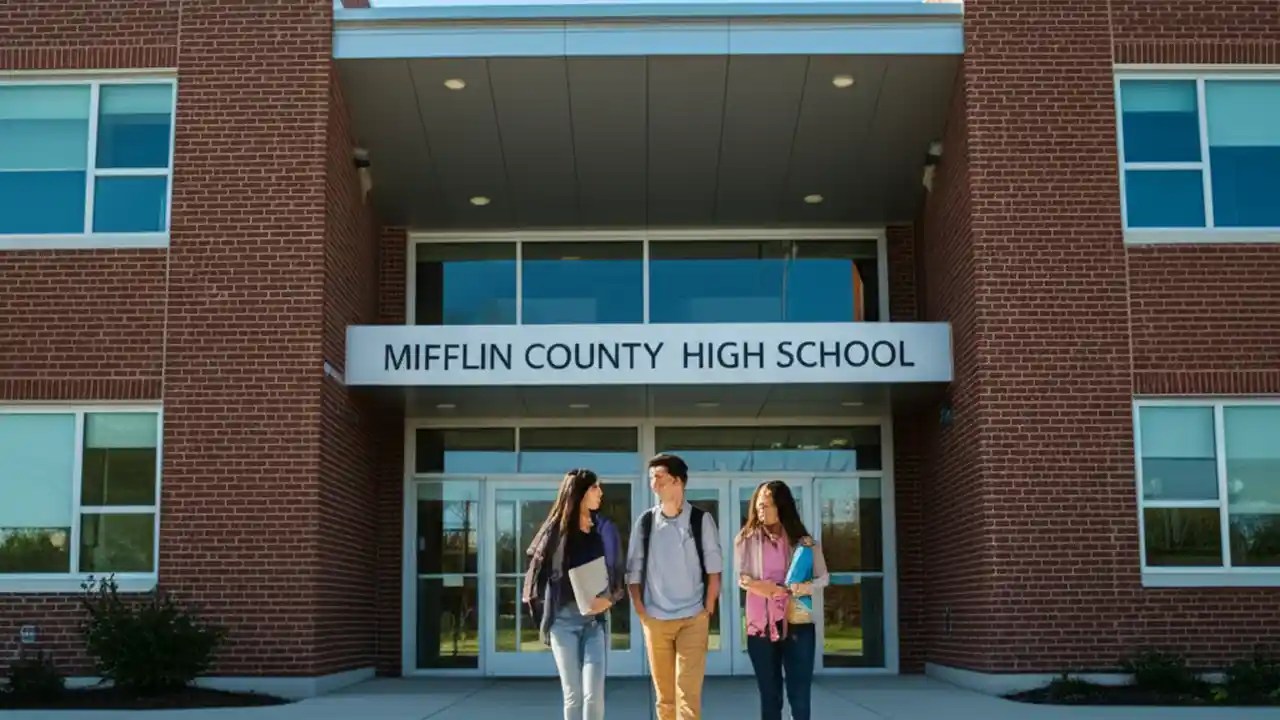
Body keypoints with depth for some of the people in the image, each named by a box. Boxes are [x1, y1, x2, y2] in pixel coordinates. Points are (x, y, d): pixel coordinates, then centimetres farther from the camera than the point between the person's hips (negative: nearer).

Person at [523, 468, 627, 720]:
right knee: (572, 694, 2)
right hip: (563, 619, -2)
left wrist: (609, 599, -7)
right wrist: (542, 611, -1)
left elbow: (619, 574, 11)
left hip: (594, 620, 2)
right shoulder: (556, 529, 0)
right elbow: (537, 569, 3)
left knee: (593, 694, -9)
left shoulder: (605, 530, 8)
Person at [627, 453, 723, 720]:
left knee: (688, 690, -8)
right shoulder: (645, 521, 4)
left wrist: (708, 609, -5)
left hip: (693, 618, -2)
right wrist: (640, 610, 0)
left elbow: (713, 569, 0)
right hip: (655, 619, 2)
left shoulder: (701, 519, -2)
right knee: (663, 693, 8)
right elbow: (634, 570, 7)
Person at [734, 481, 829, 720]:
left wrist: (808, 586, -17)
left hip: (797, 624, 0)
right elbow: (741, 578, 0)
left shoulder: (802, 540, 2)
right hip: (760, 625, 1)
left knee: (799, 694, 0)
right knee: (769, 694, 8)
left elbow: (823, 577, 3)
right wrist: (755, 585, -19)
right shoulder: (746, 539, 3)